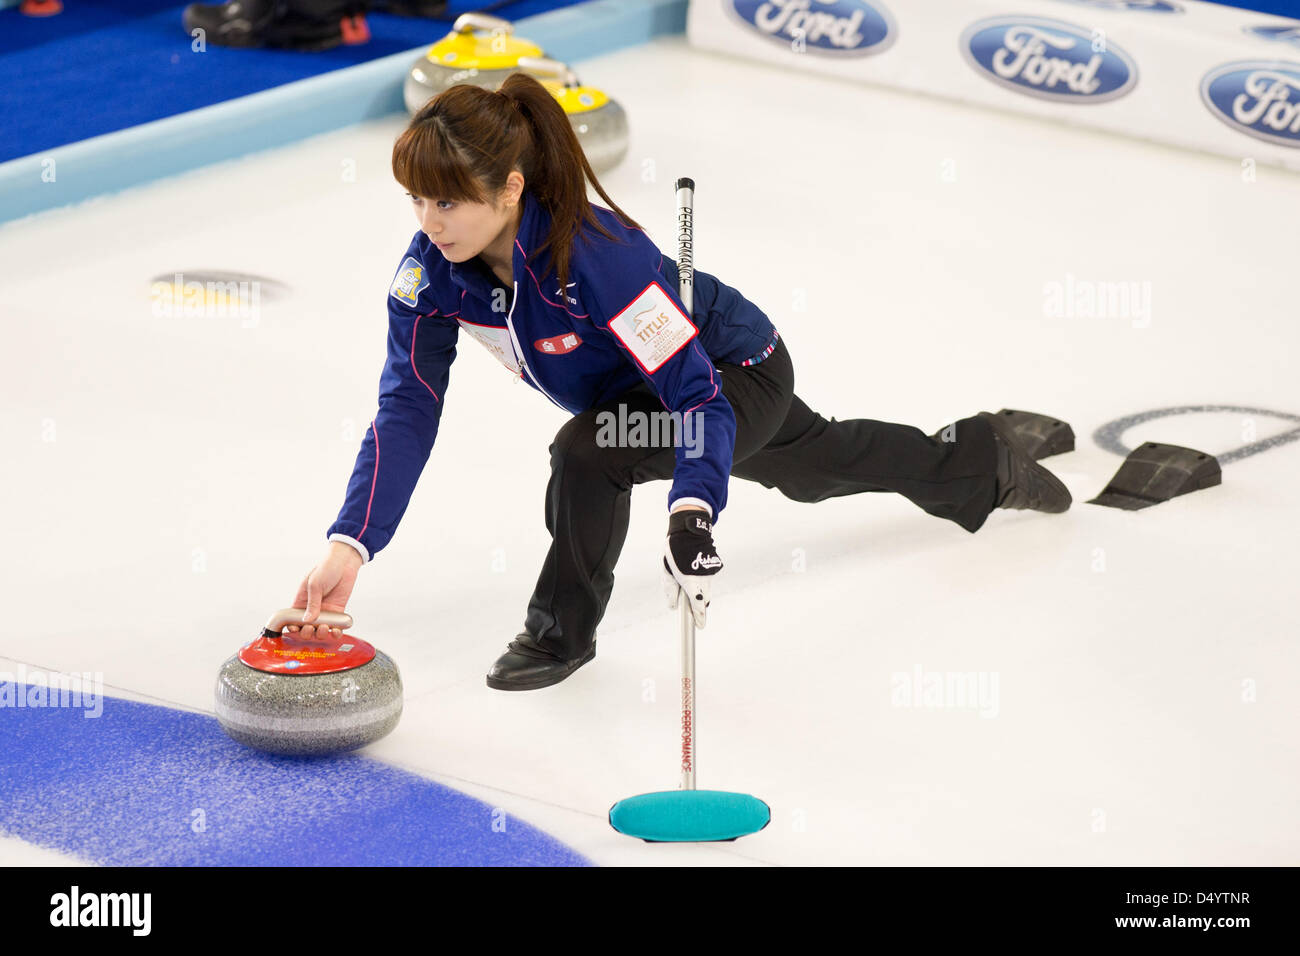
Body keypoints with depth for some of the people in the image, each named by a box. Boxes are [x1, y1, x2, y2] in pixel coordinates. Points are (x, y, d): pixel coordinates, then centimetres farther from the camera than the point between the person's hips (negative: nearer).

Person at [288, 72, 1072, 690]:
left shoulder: (594, 253, -42)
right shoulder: (433, 266, -23)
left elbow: (698, 396, -41)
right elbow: (408, 407, -23)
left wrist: (691, 512, -57)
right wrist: (351, 546, -33)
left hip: (740, 374, -8)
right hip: (629, 387, 8)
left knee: (587, 451, -32)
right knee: (814, 468, 30)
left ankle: (563, 629, -6)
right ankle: (981, 462, 58)